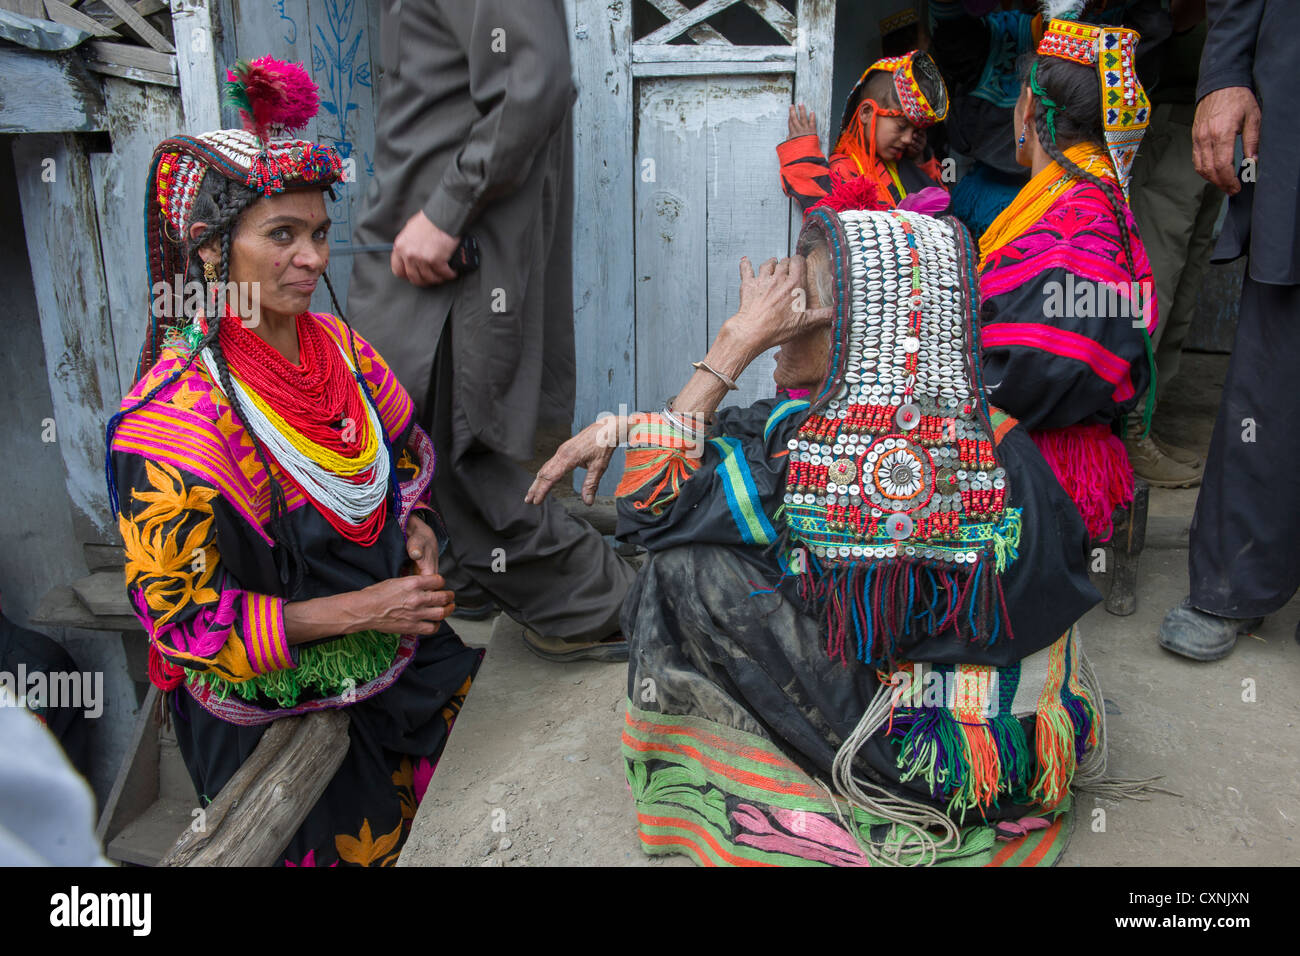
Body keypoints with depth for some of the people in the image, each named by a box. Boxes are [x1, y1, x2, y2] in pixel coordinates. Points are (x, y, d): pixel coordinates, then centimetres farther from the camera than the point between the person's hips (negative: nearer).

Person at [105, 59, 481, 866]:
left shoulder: (335, 343, -3)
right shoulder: (173, 414, -23)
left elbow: (408, 459, 11)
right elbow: (181, 609, -20)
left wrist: (418, 531, -9)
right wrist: (355, 610, -23)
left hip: (398, 645, 6)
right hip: (277, 709, -5)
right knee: (362, 843, 6)